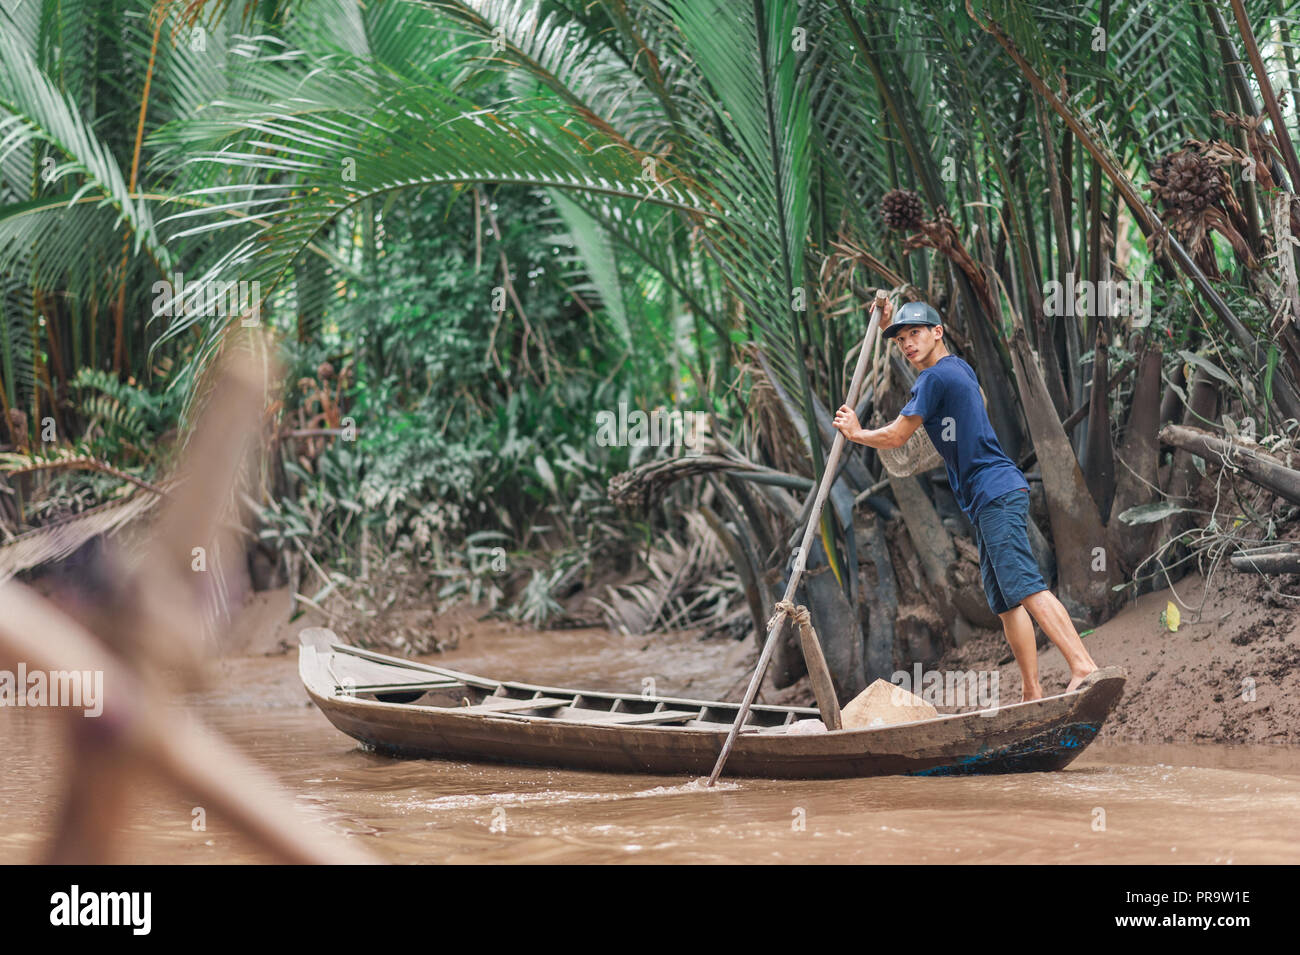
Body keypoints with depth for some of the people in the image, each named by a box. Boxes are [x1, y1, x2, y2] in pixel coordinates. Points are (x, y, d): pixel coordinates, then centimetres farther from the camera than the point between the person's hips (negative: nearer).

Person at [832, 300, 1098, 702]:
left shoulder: (935, 377, -8)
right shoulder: (957, 367, 21)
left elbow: (895, 436, -3)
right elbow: (923, 356, 48)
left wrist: (855, 433, 14)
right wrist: (888, 326, 45)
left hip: (996, 494, -10)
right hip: (989, 500, 10)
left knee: (1025, 587, -21)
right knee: (1006, 602, 6)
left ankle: (1083, 666, -31)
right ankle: (1032, 694, 4)